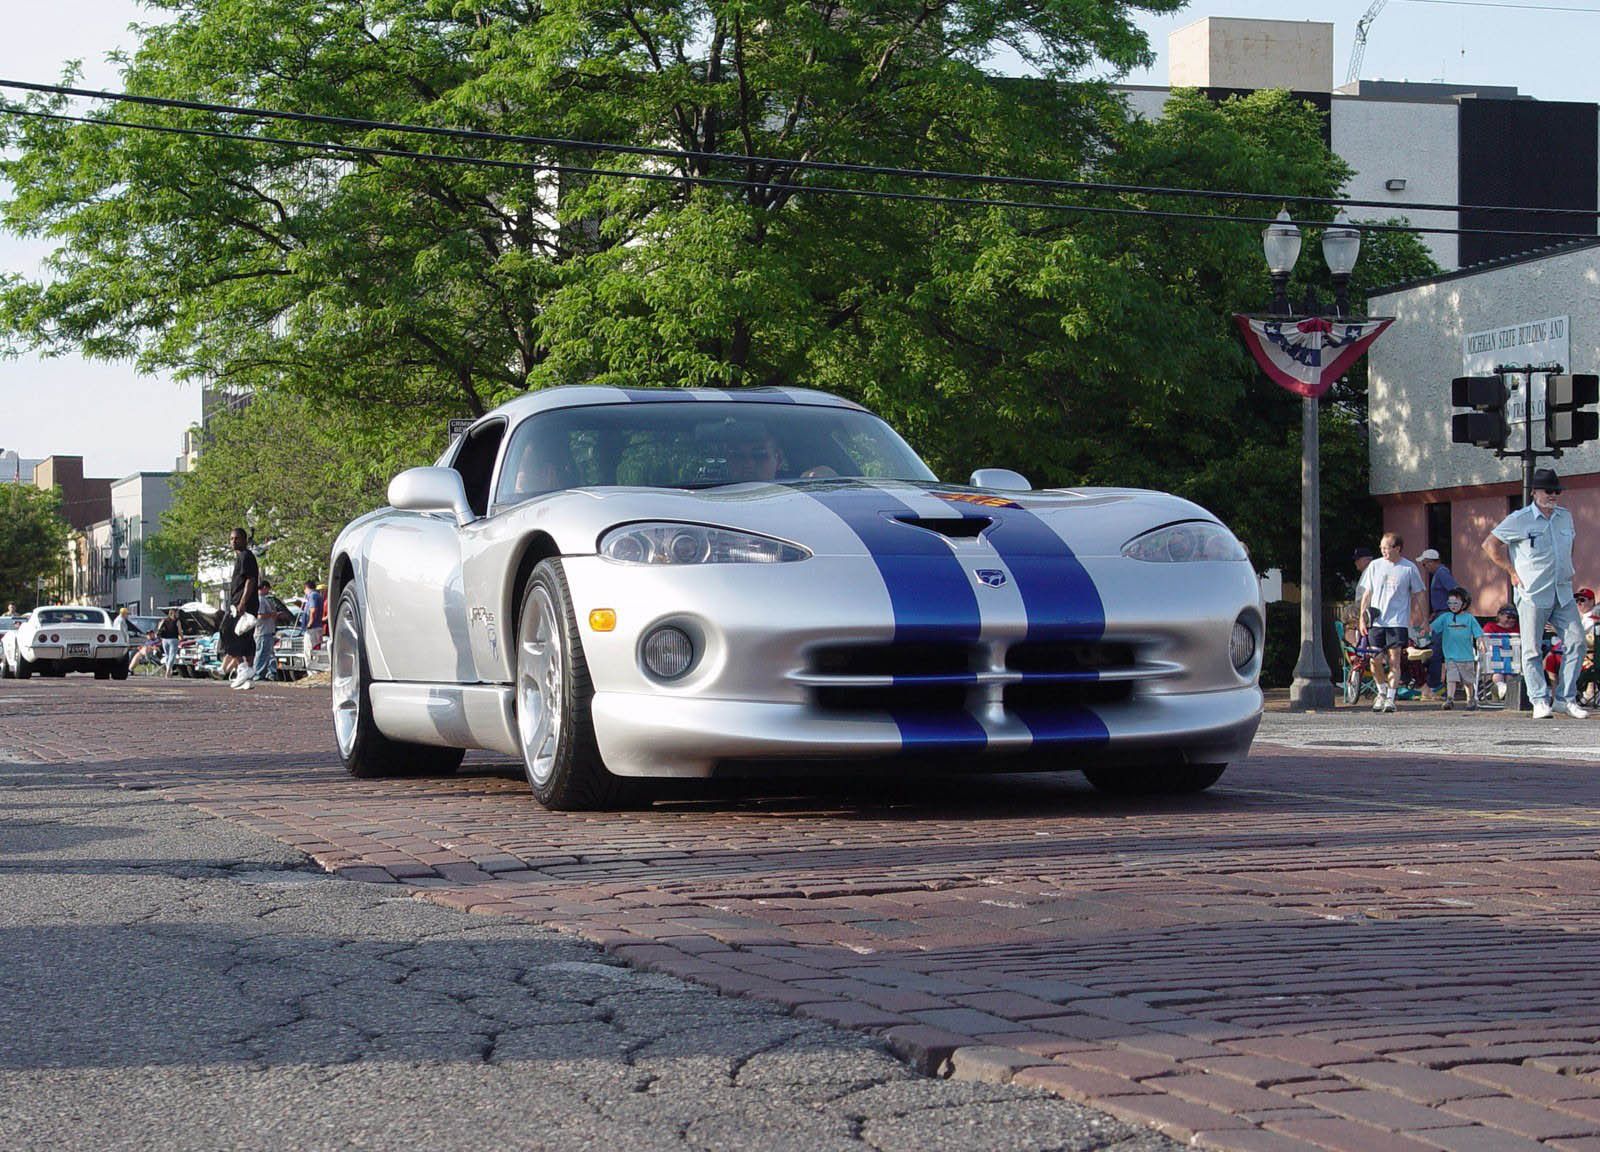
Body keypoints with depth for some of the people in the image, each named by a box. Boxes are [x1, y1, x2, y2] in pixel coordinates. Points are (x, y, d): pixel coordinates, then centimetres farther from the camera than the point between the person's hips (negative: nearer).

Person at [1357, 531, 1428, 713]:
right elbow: (1367, 593, 12)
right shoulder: (1375, 565, 7)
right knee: (1375, 660, -1)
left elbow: (1419, 594, 7)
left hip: (1398, 622, -3)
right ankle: (1382, 692, 21)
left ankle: (1390, 698, -1)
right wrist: (1362, 616, 5)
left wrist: (1422, 618, 6)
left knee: (1394, 661, -7)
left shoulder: (1409, 568, 0)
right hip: (1376, 621, 3)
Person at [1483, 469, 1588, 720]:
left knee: (1576, 643, -2)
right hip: (1532, 595, -5)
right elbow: (1490, 544, -3)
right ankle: (1540, 701, 3)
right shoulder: (1519, 520, -6)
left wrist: (1565, 574, 16)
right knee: (1532, 650, -3)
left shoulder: (1566, 517, 11)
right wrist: (1512, 572, -4)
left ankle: (1566, 698, 5)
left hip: (1563, 593, 5)